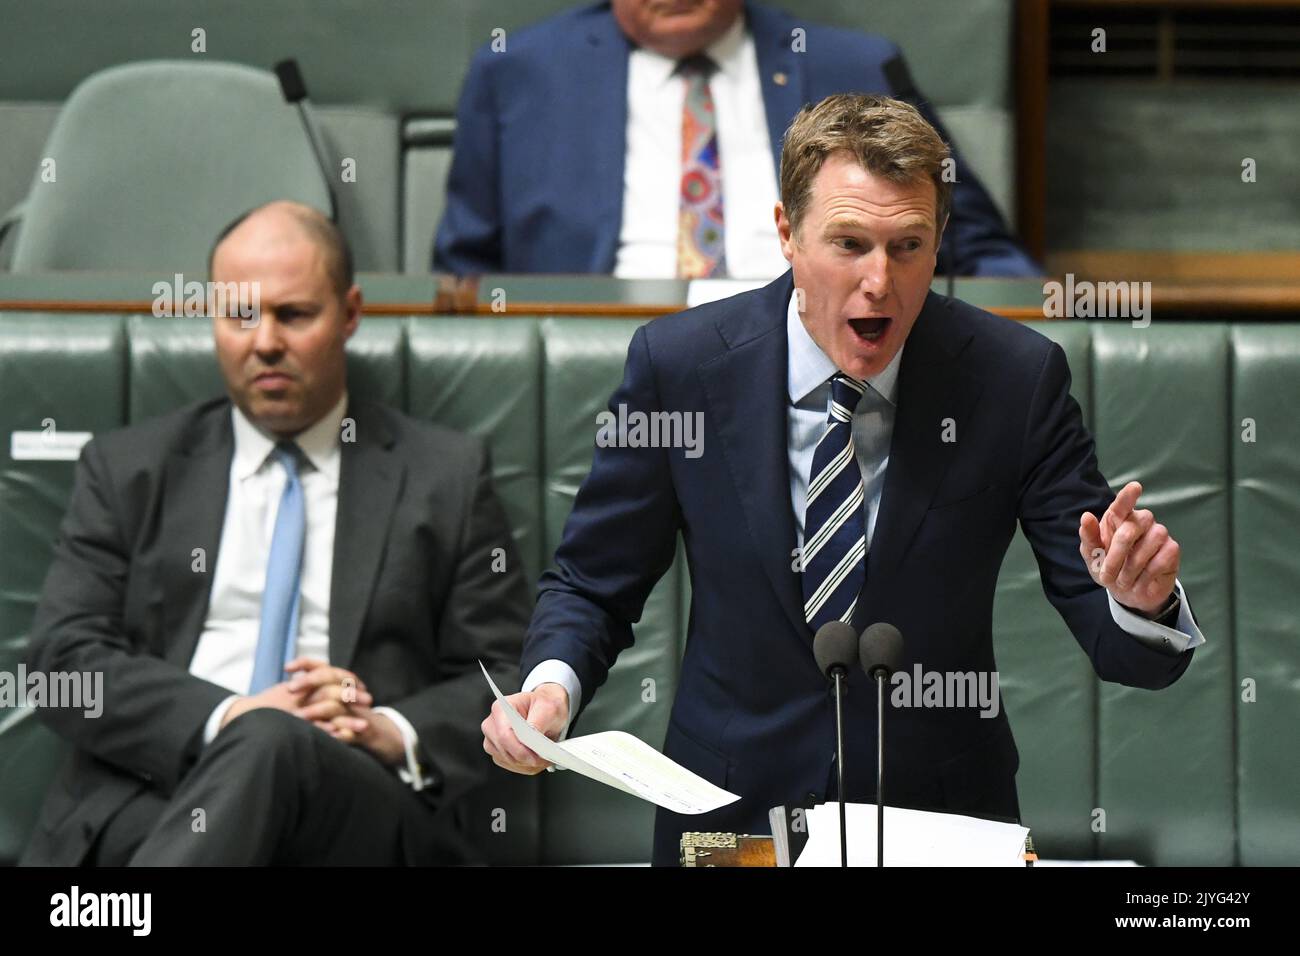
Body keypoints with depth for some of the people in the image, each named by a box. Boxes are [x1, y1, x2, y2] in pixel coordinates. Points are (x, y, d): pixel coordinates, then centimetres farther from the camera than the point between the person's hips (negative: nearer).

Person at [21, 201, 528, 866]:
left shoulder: (445, 477, 18)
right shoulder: (126, 469, 19)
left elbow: (507, 680, 14)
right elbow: (64, 657, 7)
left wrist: (394, 734, -9)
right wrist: (225, 717, -11)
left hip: (360, 799, 1)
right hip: (146, 798, 0)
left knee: (269, 746, -39)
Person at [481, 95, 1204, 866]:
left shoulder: (1016, 376, -6)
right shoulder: (678, 363, -5)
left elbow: (1118, 643, -3)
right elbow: (592, 587, 4)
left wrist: (1142, 602, -26)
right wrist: (550, 683, -17)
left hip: (940, 816, 2)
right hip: (731, 813, -1)